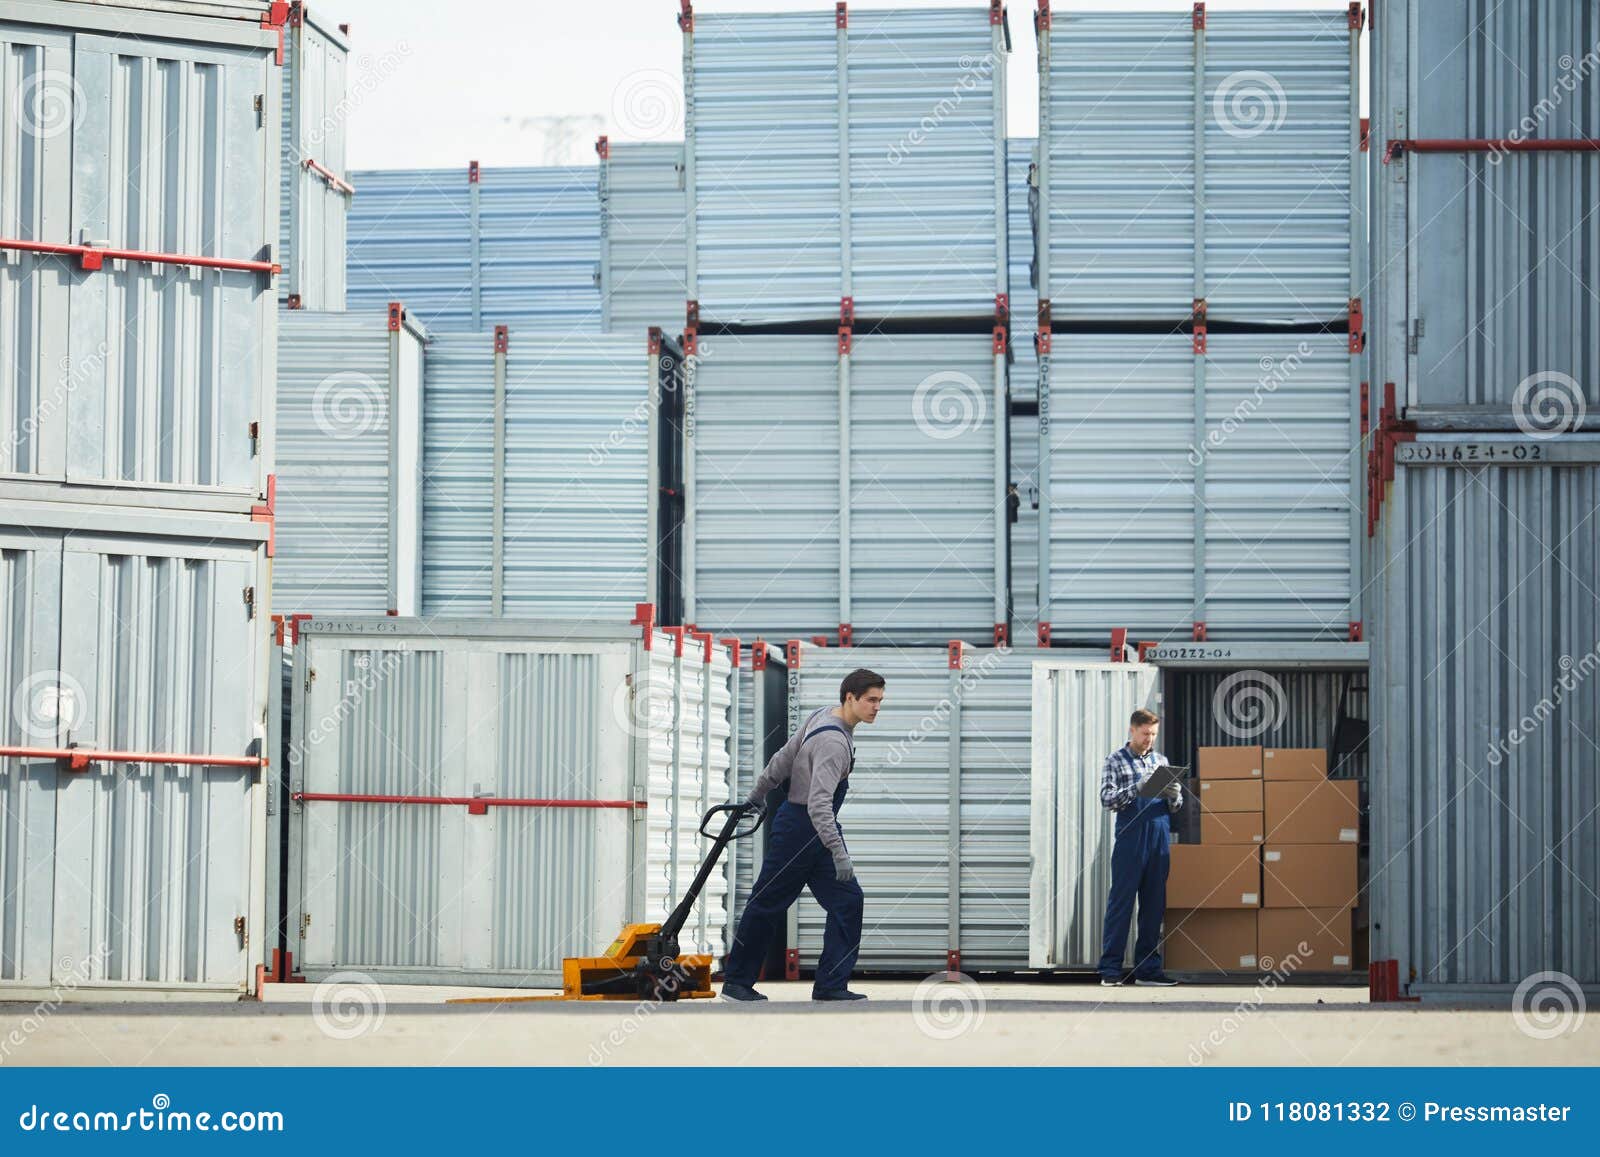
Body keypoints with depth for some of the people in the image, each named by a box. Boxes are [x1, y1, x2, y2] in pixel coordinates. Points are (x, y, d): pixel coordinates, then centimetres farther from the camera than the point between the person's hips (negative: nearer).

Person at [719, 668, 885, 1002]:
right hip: (798, 827, -9)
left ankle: (830, 986, -1)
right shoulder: (833, 742, -25)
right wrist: (839, 853, -39)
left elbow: (783, 759, 15)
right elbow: (819, 802, -34)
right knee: (767, 904, 4)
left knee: (847, 900, 0)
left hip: (820, 827, 9)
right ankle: (736, 983, 16)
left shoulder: (821, 716, 4)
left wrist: (757, 795, 26)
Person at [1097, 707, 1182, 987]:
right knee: (1120, 903, -4)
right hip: (1130, 840, -5)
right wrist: (1138, 787, -22)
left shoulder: (1161, 760, 16)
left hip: (1159, 840, 5)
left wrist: (1173, 796, -7)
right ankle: (1111, 969, -2)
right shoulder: (1115, 761, 3)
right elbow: (1107, 798, -9)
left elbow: (1176, 806, 17)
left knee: (1154, 905, 6)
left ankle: (1148, 968, 11)